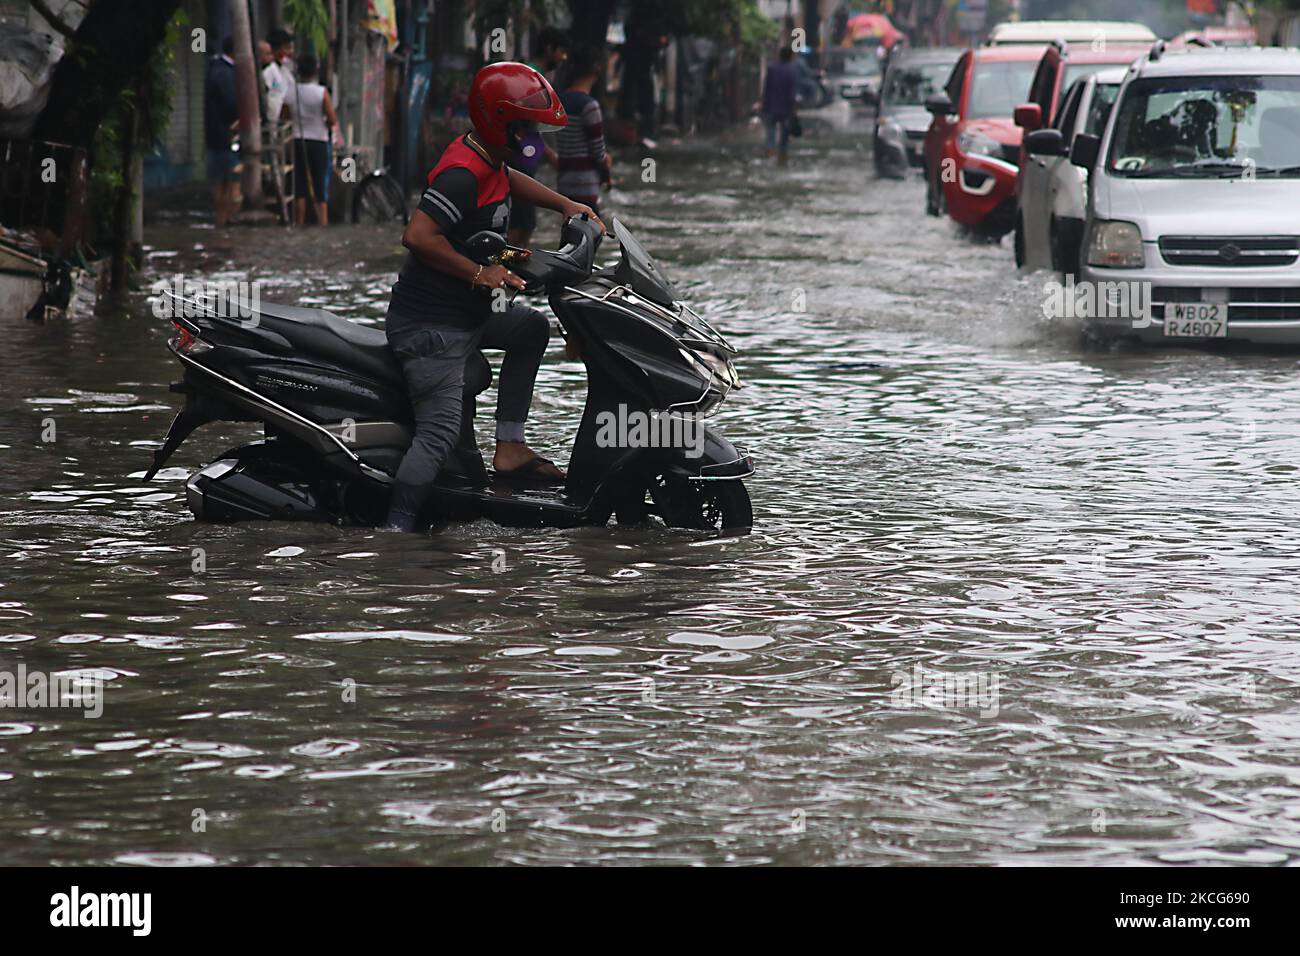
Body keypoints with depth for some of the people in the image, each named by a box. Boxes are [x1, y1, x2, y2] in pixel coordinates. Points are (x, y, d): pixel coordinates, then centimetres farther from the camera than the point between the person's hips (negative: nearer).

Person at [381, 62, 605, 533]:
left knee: (532, 328, 26)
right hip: (433, 327, -10)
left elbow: (509, 180, 33)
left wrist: (566, 205, 26)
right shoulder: (463, 175, -23)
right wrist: (479, 273, -26)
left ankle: (509, 447, 21)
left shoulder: (487, 159, 7)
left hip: (468, 315, 10)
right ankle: (396, 530, -18)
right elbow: (417, 236, -33)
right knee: (440, 432, -15)